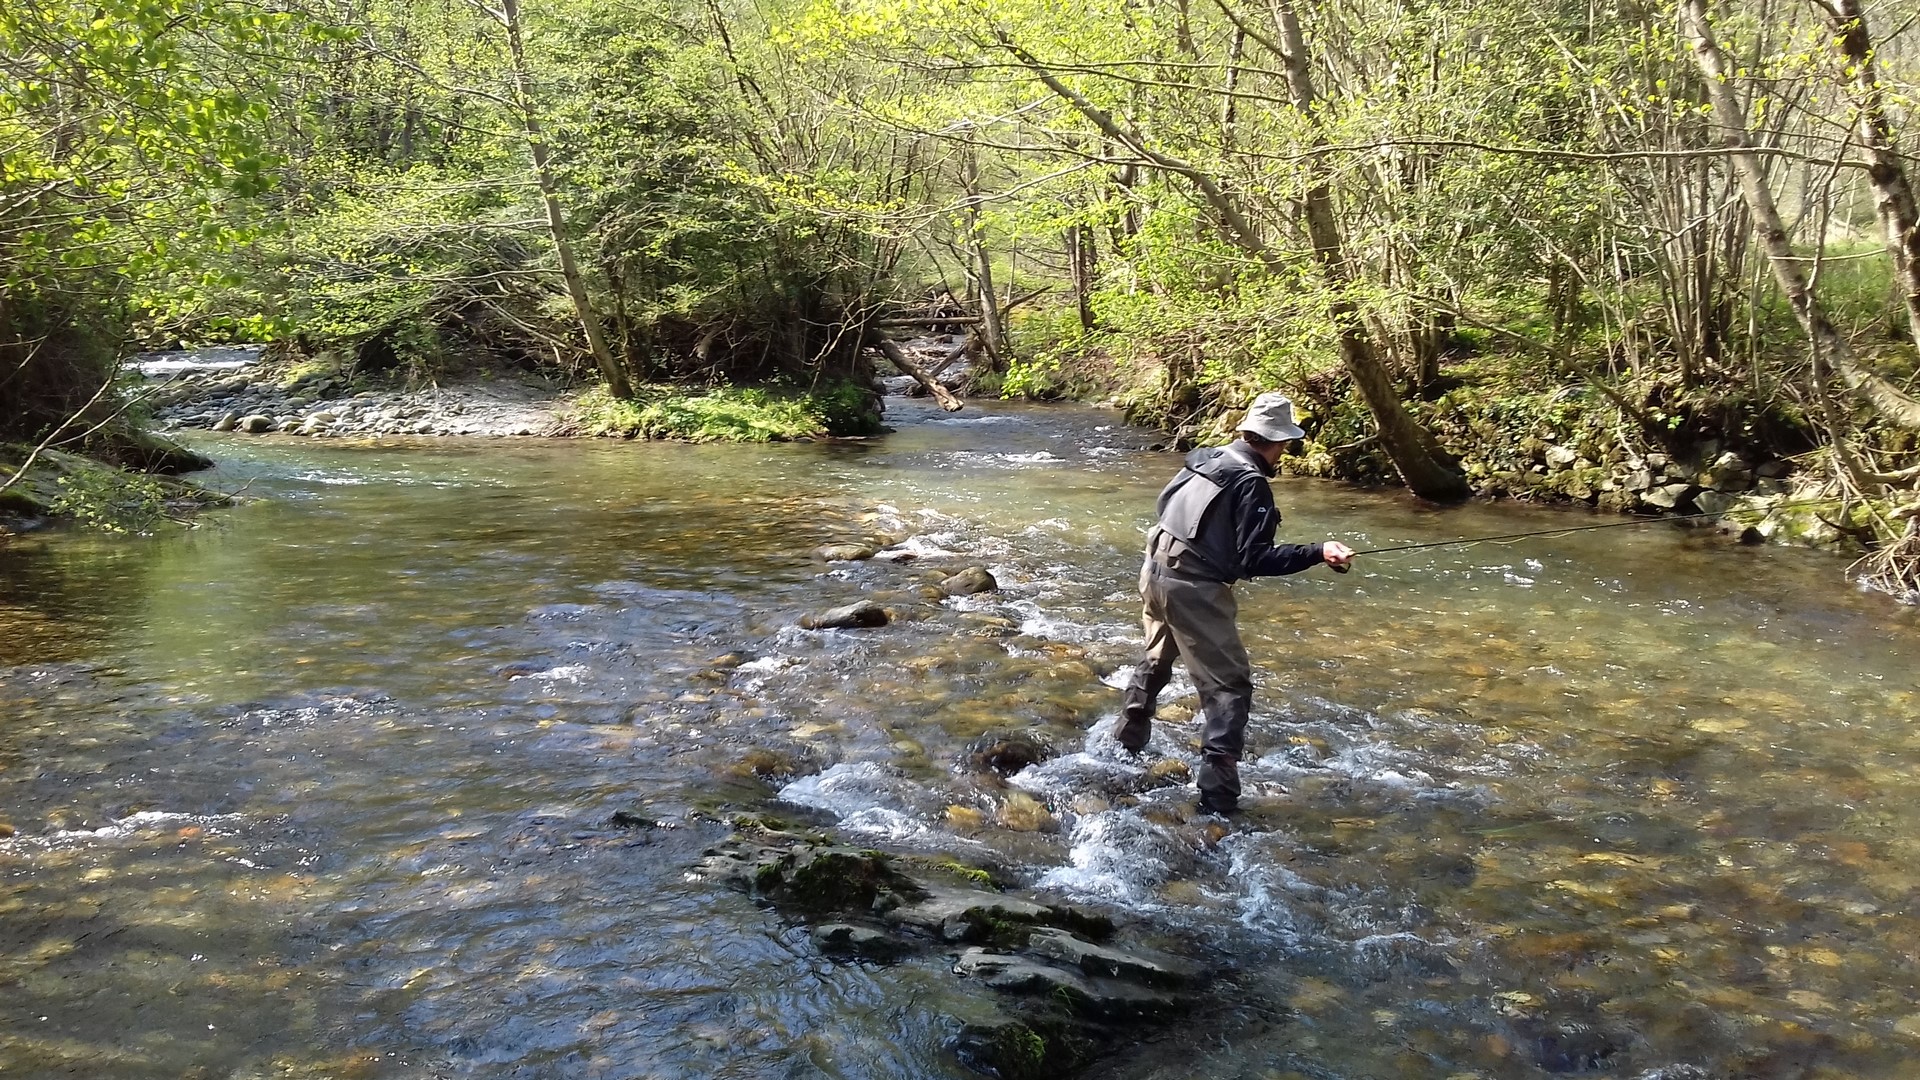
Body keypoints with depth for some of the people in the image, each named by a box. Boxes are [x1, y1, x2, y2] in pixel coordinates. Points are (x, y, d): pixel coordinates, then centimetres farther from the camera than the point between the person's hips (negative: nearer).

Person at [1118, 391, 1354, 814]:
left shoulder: (1204, 459, 8)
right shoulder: (1250, 483, -15)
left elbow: (1164, 505, 21)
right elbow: (1255, 559, -20)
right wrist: (1318, 553, -24)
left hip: (1155, 573, 9)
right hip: (1193, 589, -9)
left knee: (1156, 660, 30)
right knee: (1229, 685, -4)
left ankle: (1127, 747, 47)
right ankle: (1217, 798, -10)